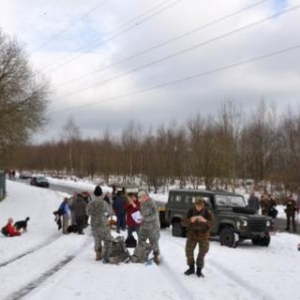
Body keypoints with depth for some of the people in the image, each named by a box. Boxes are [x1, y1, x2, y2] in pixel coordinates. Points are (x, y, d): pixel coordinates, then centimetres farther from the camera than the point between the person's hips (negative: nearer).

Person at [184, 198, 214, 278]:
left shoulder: (207, 212, -14)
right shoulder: (191, 211, -10)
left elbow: (212, 223, -16)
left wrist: (204, 220, -36)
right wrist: (190, 220, -32)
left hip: (203, 236, -1)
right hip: (192, 235, 2)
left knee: (202, 253, 3)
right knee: (188, 251, 5)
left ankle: (199, 270, 18)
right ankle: (191, 268, 24)